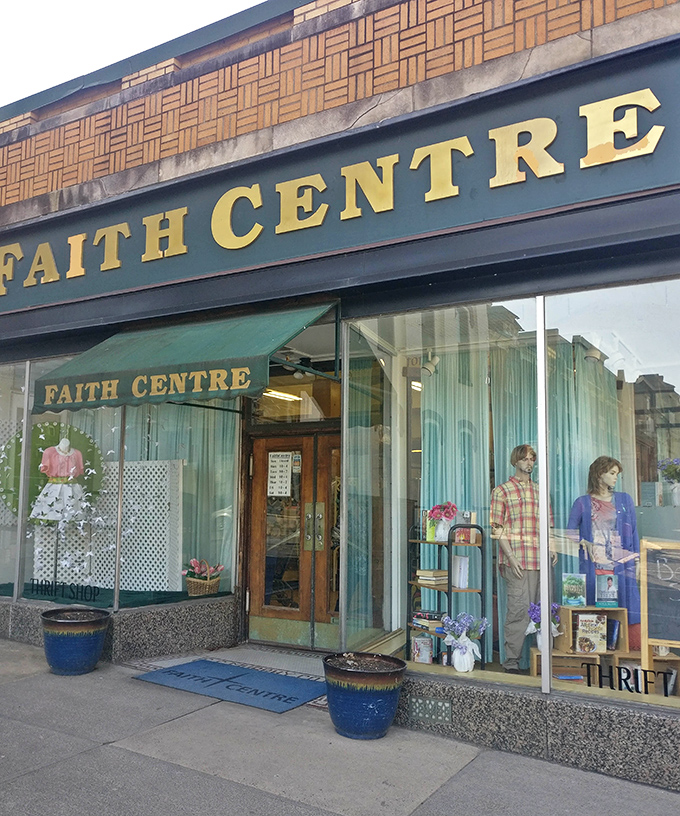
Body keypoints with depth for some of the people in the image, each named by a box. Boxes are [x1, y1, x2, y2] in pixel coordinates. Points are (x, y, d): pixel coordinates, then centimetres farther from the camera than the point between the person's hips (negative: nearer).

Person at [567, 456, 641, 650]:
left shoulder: (624, 500, 13)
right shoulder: (583, 503, 8)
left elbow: (633, 531, 12)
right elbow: (570, 531, 8)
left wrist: (636, 557, 3)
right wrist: (583, 543, -10)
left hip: (621, 565, 1)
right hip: (594, 565, -1)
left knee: (626, 605, -5)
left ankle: (633, 648, 0)